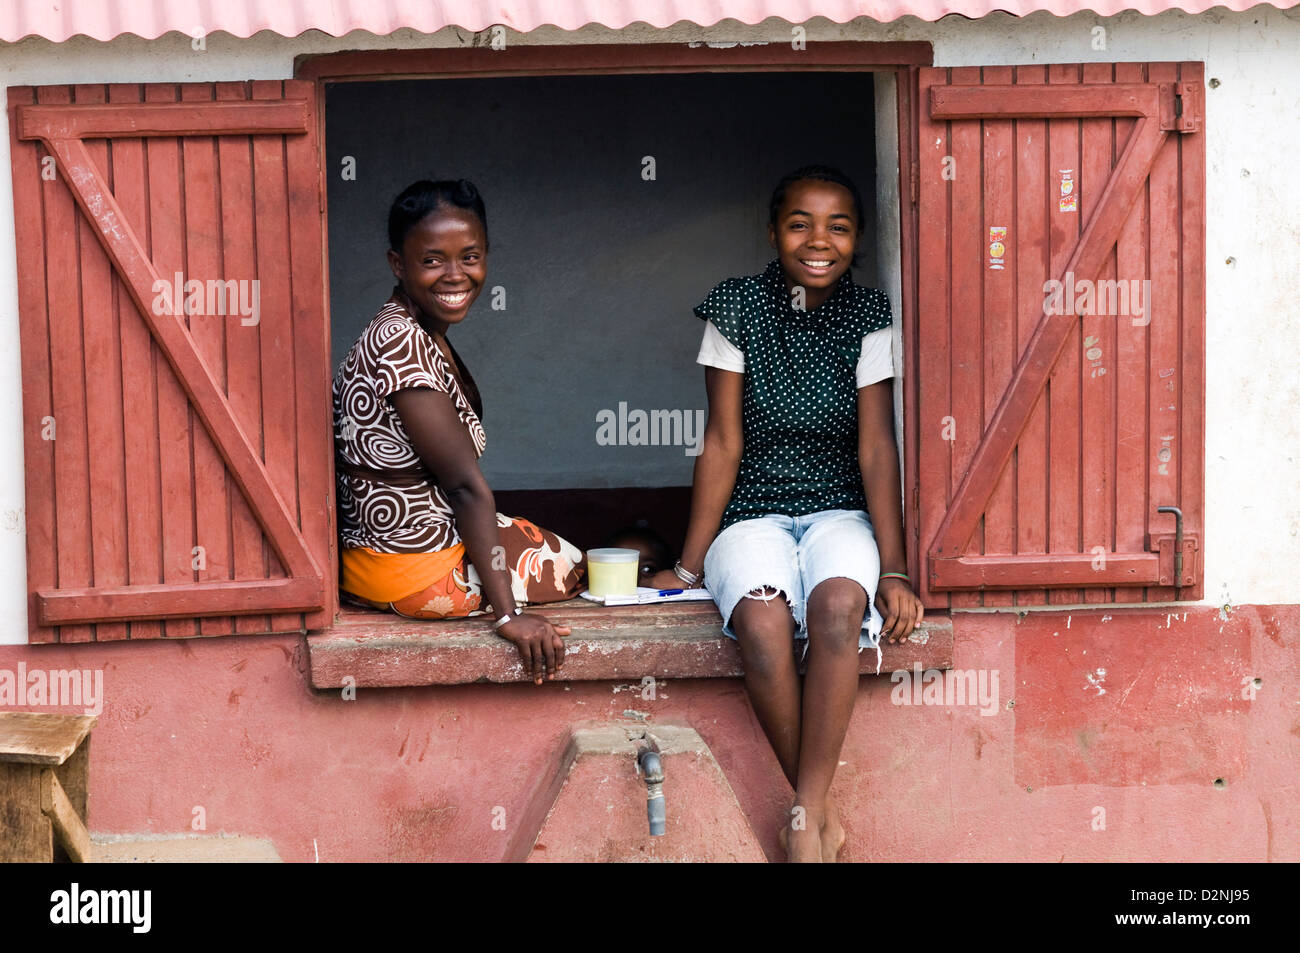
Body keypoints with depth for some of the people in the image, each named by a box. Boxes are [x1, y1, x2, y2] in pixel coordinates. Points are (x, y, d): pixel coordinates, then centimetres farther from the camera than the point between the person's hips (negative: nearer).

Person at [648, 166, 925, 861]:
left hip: (841, 511, 0)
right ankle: (823, 812, -20)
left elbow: (876, 449, -5)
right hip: (754, 512, 0)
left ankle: (806, 816, -30)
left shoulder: (869, 319, 0)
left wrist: (894, 570, -15)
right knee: (761, 617, -34)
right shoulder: (736, 311, 0)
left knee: (838, 600, -36)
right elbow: (722, 444, 0)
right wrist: (689, 566, -4)